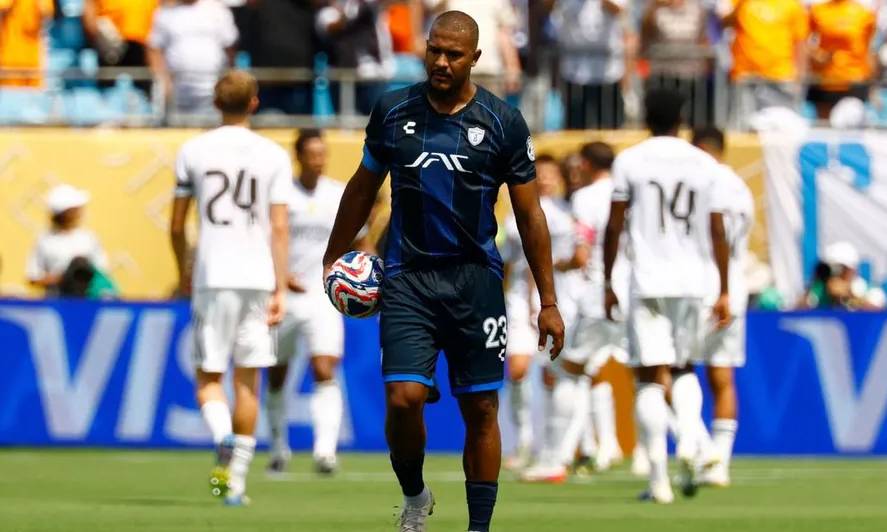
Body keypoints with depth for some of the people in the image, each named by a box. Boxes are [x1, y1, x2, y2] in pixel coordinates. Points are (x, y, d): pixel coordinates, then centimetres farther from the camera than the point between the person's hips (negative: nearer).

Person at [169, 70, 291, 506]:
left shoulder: (194, 152, 3)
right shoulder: (273, 156, 2)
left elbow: (176, 226, 7)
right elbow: (280, 228, -3)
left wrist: (183, 274, 22)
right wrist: (280, 290, -1)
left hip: (211, 278, -1)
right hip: (257, 277, 1)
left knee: (209, 377, 3)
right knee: (248, 379, 9)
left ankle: (224, 440, -28)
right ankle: (236, 480, 11)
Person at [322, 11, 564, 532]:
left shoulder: (503, 122, -2)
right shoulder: (393, 111, 2)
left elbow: (530, 215, 3)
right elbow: (363, 187, 18)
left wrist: (548, 302, 1)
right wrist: (334, 255, 21)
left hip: (475, 279, 0)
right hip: (407, 278, 0)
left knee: (481, 409, 2)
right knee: (404, 398, -14)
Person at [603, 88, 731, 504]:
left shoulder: (630, 161, 0)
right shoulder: (705, 165, 6)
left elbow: (613, 227, 0)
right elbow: (718, 232, 5)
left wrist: (608, 283, 9)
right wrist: (725, 292, 10)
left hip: (648, 283, -2)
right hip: (692, 283, 2)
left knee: (652, 377, -1)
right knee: (684, 368, 20)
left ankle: (659, 479, -9)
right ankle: (688, 442, -6)